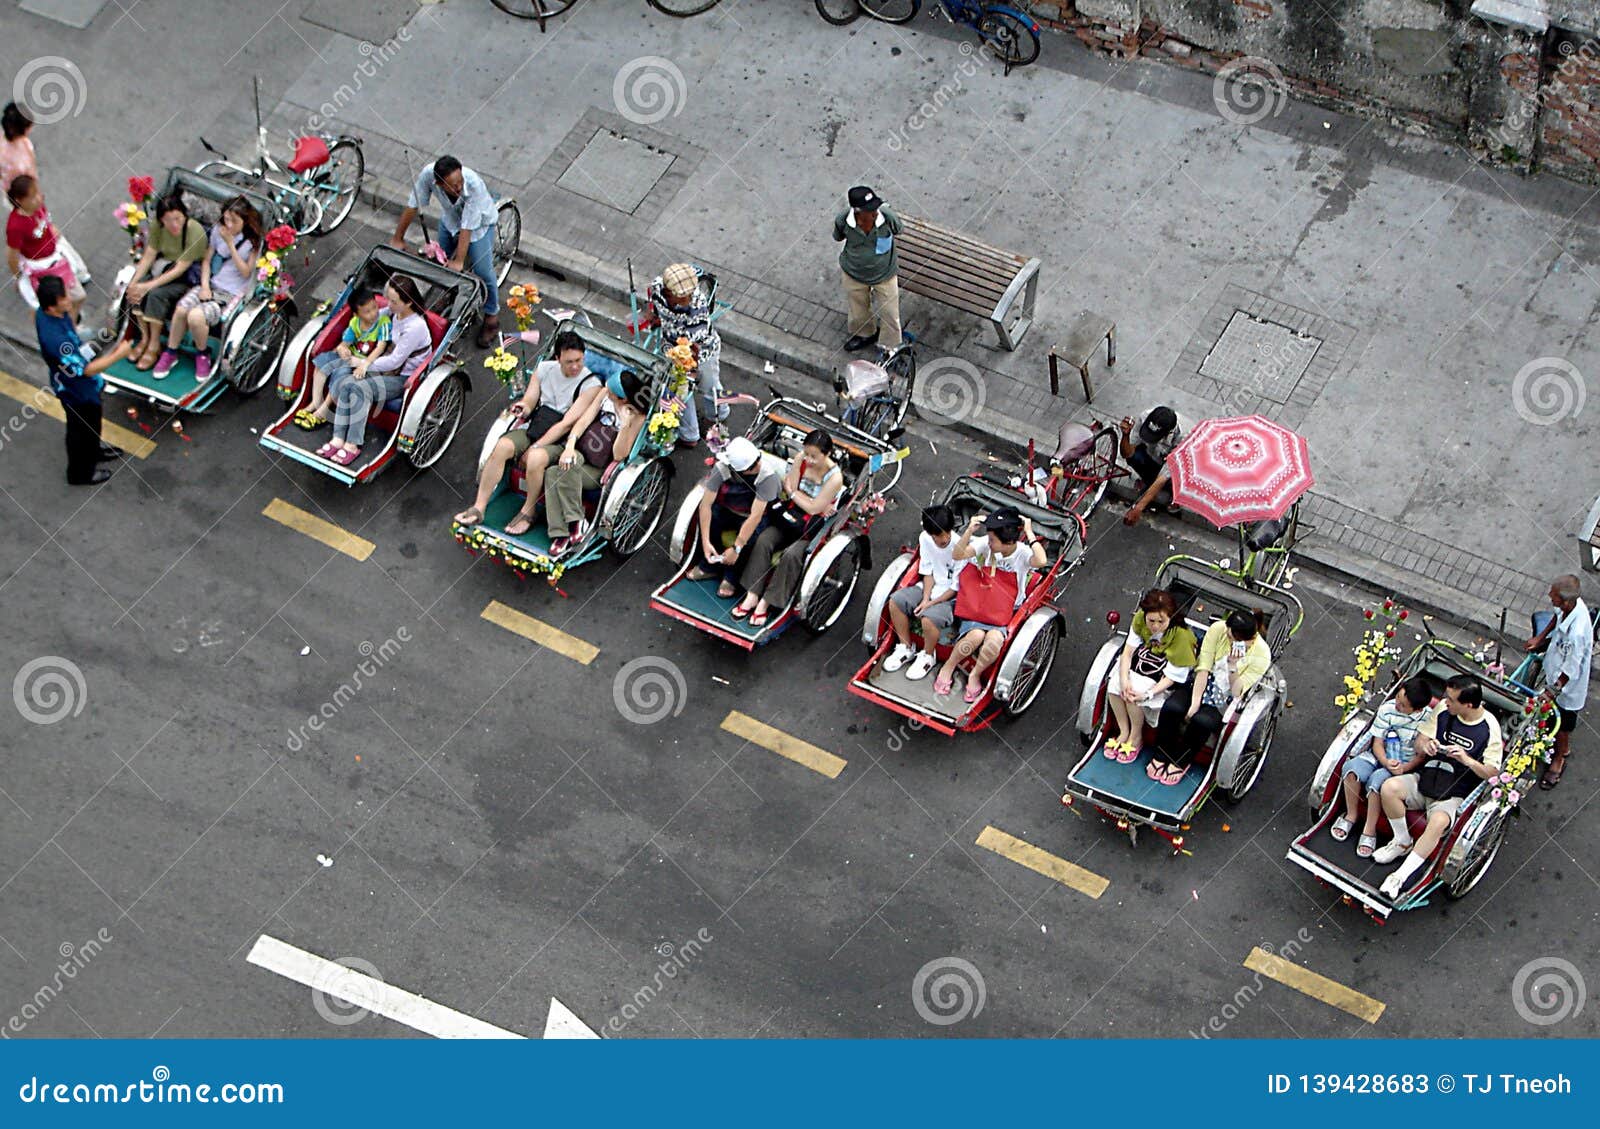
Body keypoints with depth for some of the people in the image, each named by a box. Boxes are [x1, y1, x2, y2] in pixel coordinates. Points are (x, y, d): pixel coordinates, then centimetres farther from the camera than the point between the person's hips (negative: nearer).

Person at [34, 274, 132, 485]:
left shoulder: (43, 311, -19)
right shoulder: (56, 339, -44)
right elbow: (87, 370, -35)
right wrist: (118, 355, -29)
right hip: (77, 391, -8)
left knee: (91, 422, 33)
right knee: (81, 430, 19)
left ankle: (94, 450, 61)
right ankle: (80, 473, 44)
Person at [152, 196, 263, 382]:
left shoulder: (255, 241, -6)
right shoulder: (218, 230, 6)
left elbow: (245, 272, -10)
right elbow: (206, 260, 11)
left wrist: (230, 244, -16)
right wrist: (204, 286, -4)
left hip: (232, 293, -4)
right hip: (210, 284, 4)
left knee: (196, 316, -30)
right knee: (181, 309, -25)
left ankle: (202, 355, -2)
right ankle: (170, 353, -4)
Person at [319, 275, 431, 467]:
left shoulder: (416, 327, -24)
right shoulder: (394, 313, 1)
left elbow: (394, 361, -21)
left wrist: (365, 365, -12)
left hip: (404, 379, -8)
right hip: (387, 368, 8)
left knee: (361, 388, -28)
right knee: (346, 384, -15)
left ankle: (352, 446, -23)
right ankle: (338, 439, -18)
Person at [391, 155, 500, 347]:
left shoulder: (474, 185, -44)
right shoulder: (428, 175, -35)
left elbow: (467, 228, -37)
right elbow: (412, 206, -20)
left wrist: (459, 261, -32)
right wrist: (398, 238, -10)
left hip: (479, 223, -4)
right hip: (449, 219, 4)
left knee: (483, 272, -5)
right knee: (443, 264, 16)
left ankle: (491, 317, 17)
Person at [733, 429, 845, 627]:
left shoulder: (834, 477, -19)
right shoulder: (801, 459, -4)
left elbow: (813, 508, -18)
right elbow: (790, 489, -3)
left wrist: (792, 492, -6)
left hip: (813, 528, -5)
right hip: (790, 515, 5)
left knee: (791, 555, -29)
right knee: (763, 541, -20)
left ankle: (766, 602, -20)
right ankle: (752, 596, -19)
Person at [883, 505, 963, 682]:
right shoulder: (925, 538, -8)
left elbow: (956, 587, -17)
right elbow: (928, 571, 1)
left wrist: (931, 603, -19)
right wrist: (925, 599, -12)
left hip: (951, 596, -6)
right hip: (930, 588, 6)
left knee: (929, 618, -32)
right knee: (896, 601, -14)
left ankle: (928, 656, -2)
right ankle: (906, 648, 5)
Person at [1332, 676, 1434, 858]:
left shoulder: (1427, 719, -13)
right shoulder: (1387, 709, -7)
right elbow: (1377, 743, -2)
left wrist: (1404, 768, -22)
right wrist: (1386, 762, -21)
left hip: (1405, 765, -3)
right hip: (1380, 756, 3)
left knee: (1377, 780, -34)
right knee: (1352, 768, -28)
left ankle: (1369, 830, -18)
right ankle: (1351, 815, -5)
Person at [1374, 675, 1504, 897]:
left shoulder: (1489, 728, -8)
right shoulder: (1443, 712, 1)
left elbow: (1492, 773, -7)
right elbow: (1419, 742, 8)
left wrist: (1467, 760, -25)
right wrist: (1424, 745, -17)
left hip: (1453, 794, -4)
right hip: (1425, 779, 4)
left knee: (1438, 822, -36)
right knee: (1389, 788, -27)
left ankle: (1400, 877, -29)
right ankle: (1402, 842, -2)